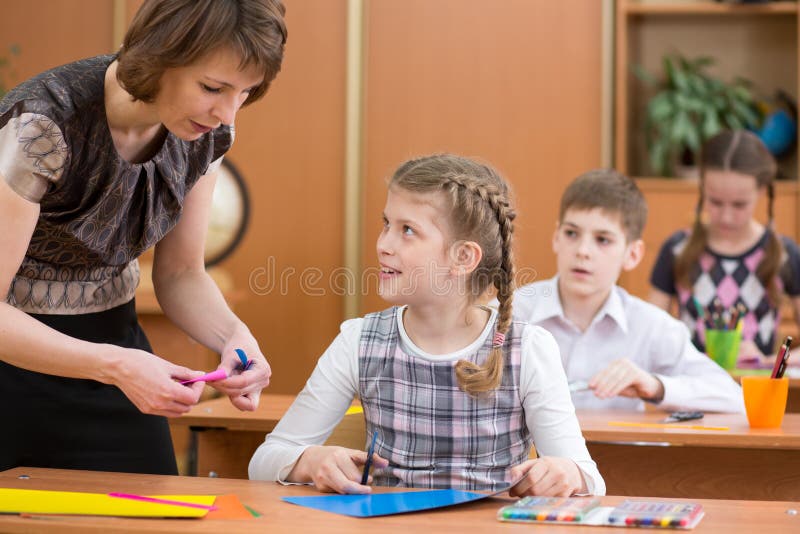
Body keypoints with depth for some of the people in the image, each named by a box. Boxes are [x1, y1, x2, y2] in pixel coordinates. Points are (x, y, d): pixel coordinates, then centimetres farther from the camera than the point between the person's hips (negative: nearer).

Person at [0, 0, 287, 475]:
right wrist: (116, 366, -37)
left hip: (113, 341, 5)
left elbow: (181, 275, 1)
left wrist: (234, 336, -19)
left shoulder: (209, 132, -9)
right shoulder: (45, 123, -28)